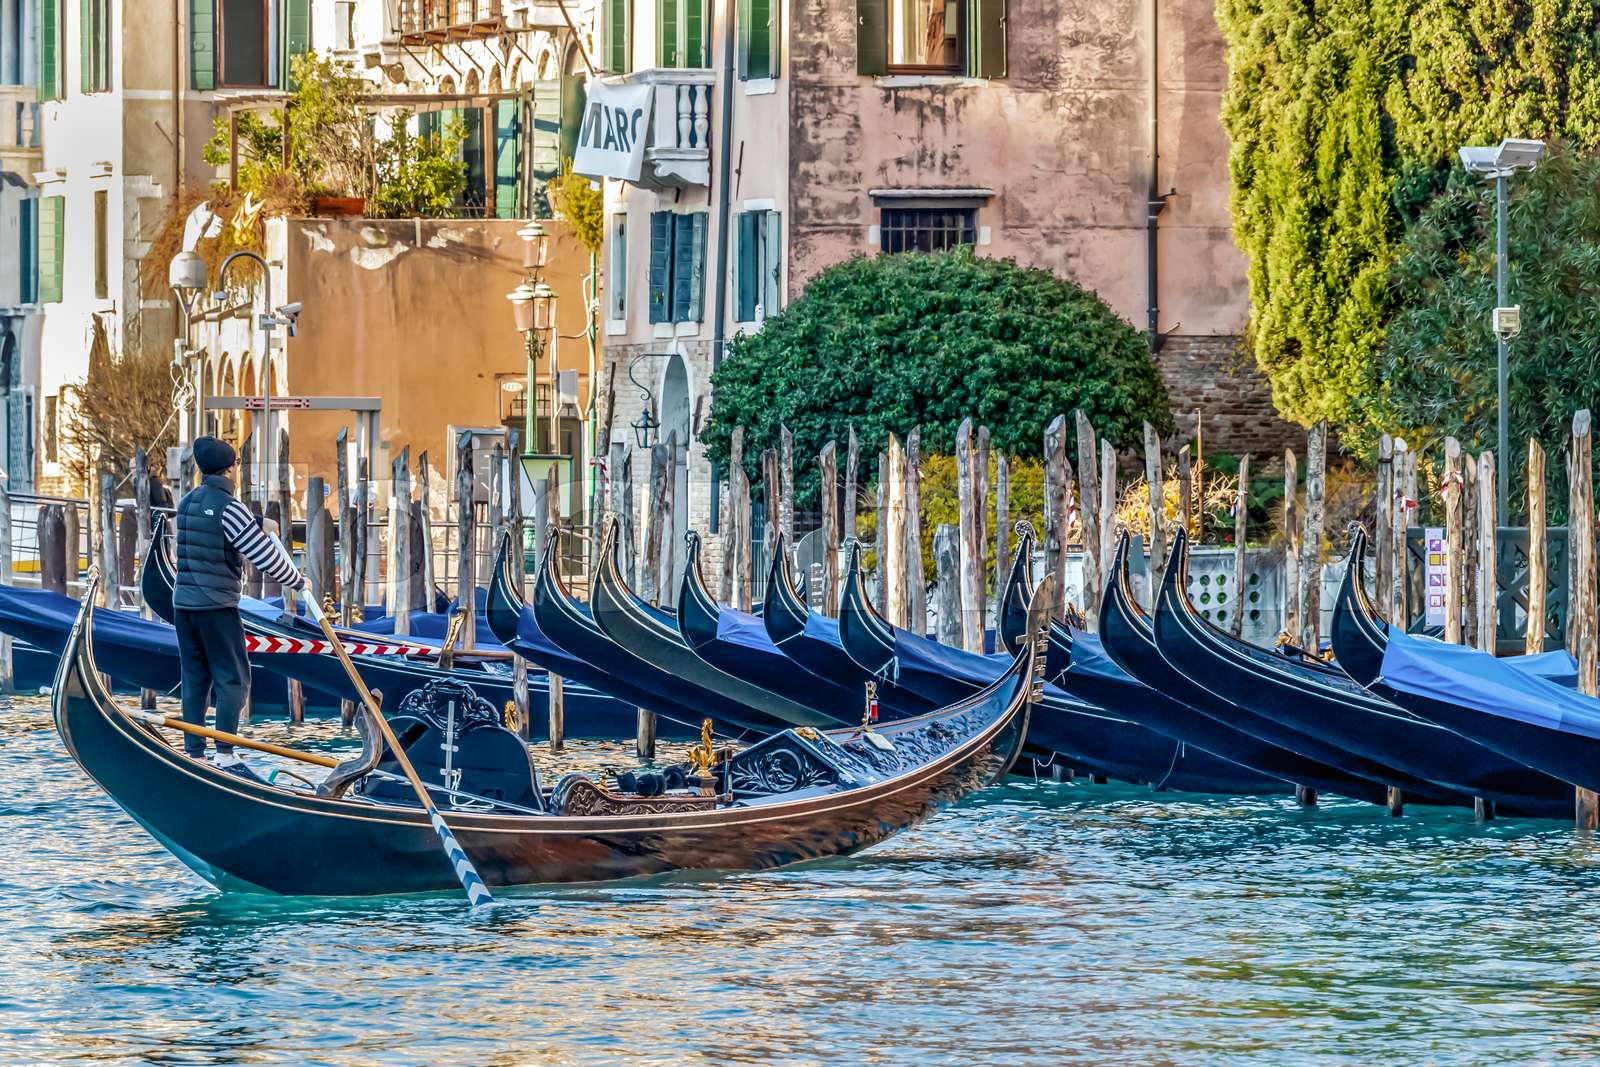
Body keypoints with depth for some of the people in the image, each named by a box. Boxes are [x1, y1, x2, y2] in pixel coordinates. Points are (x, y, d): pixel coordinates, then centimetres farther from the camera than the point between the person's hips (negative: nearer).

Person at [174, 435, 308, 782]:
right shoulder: (229, 508, -13)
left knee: (195, 680, 11)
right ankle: (226, 756, -10)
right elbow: (265, 558, -14)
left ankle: (193, 754, 10)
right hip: (216, 605, -7)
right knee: (232, 680, -3)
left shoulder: (187, 503, 10)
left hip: (183, 601, 7)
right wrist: (297, 581, 2)